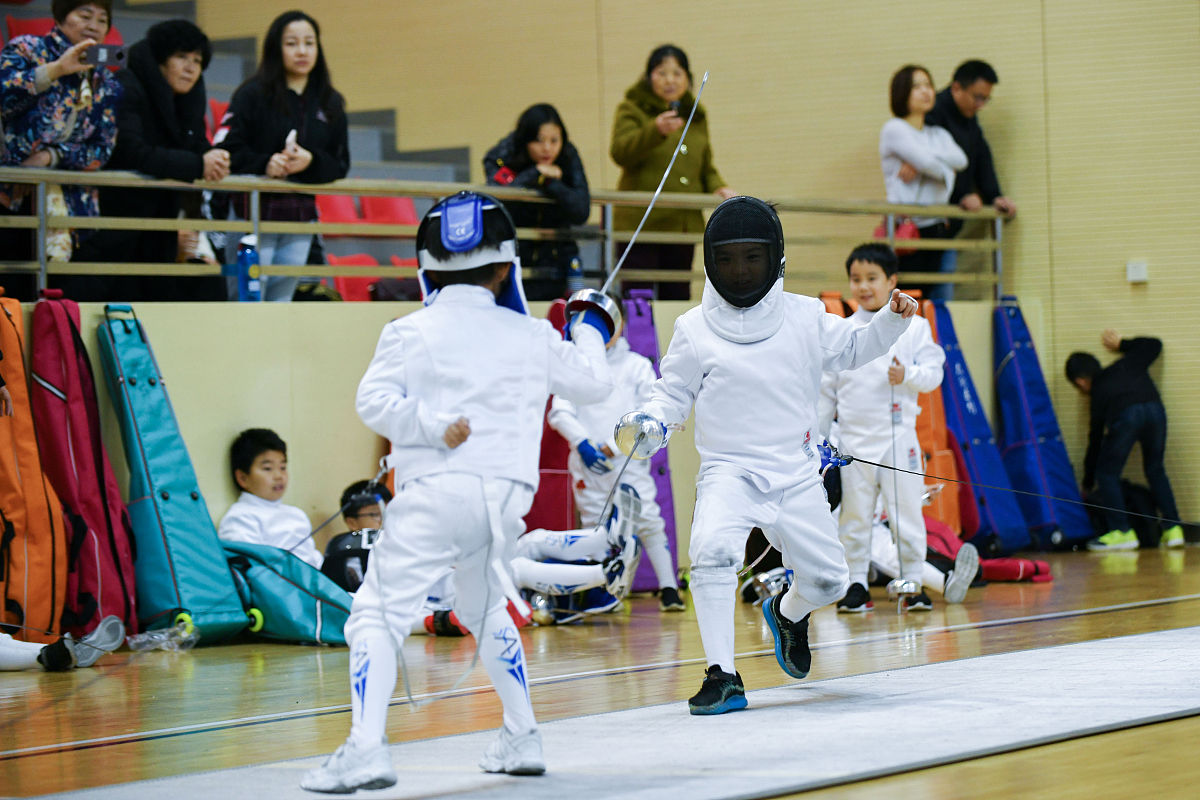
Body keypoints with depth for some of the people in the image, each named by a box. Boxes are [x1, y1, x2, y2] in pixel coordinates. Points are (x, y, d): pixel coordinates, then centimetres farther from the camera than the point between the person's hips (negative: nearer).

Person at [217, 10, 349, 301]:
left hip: (300, 221, 4)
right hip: (255, 212, -4)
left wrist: (311, 162, -11)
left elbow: (340, 165, 9)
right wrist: (264, 164, -23)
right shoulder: (253, 94, -2)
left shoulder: (330, 103, 11)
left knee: (282, 301, 7)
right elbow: (226, 149, -8)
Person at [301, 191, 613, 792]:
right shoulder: (532, 336, 10)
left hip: (436, 490, -4)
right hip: (504, 499, 4)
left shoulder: (413, 330, 2)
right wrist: (589, 331, 42)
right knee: (485, 613, 28)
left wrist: (434, 426, -15)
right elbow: (594, 385, 26)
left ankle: (365, 750, -24)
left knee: (377, 618, -7)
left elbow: (374, 401, -11)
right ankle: (521, 739, 29)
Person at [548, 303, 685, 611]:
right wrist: (583, 443, -14)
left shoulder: (638, 365, 9)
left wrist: (616, 445, -12)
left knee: (647, 521, -12)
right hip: (587, 464, 1)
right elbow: (560, 412, 1)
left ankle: (668, 588, -9)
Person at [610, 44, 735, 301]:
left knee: (677, 297, 4)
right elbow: (620, 152, -16)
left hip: (685, 222, 5)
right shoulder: (632, 110, 1)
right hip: (642, 221, -5)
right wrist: (656, 130, -33)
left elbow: (706, 167, 27)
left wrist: (717, 187, 4)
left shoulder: (696, 116, 19)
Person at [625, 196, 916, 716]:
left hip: (796, 474, 3)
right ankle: (723, 678, -24)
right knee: (713, 551, -31)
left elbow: (852, 350, 10)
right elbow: (673, 392, 2)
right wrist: (651, 422, -17)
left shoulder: (804, 317, 2)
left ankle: (787, 613, 45)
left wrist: (893, 319, -6)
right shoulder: (695, 329, -4)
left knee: (827, 580, 7)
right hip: (729, 471, -3)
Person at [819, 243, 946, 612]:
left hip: (898, 436, -1)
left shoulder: (913, 327, 2)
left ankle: (913, 583, 9)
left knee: (906, 511, 0)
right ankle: (856, 584, 14)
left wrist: (906, 376, -20)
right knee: (854, 515, 5)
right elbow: (827, 388, 10)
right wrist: (815, 433, 9)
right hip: (853, 438, 1)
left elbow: (933, 374, -1)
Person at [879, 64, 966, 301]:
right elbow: (928, 162, -15)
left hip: (937, 227, 7)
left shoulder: (939, 135, 19)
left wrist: (919, 165, -11)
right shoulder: (894, 129, -2)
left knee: (938, 297, 1)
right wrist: (946, 173, 2)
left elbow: (960, 159, -2)